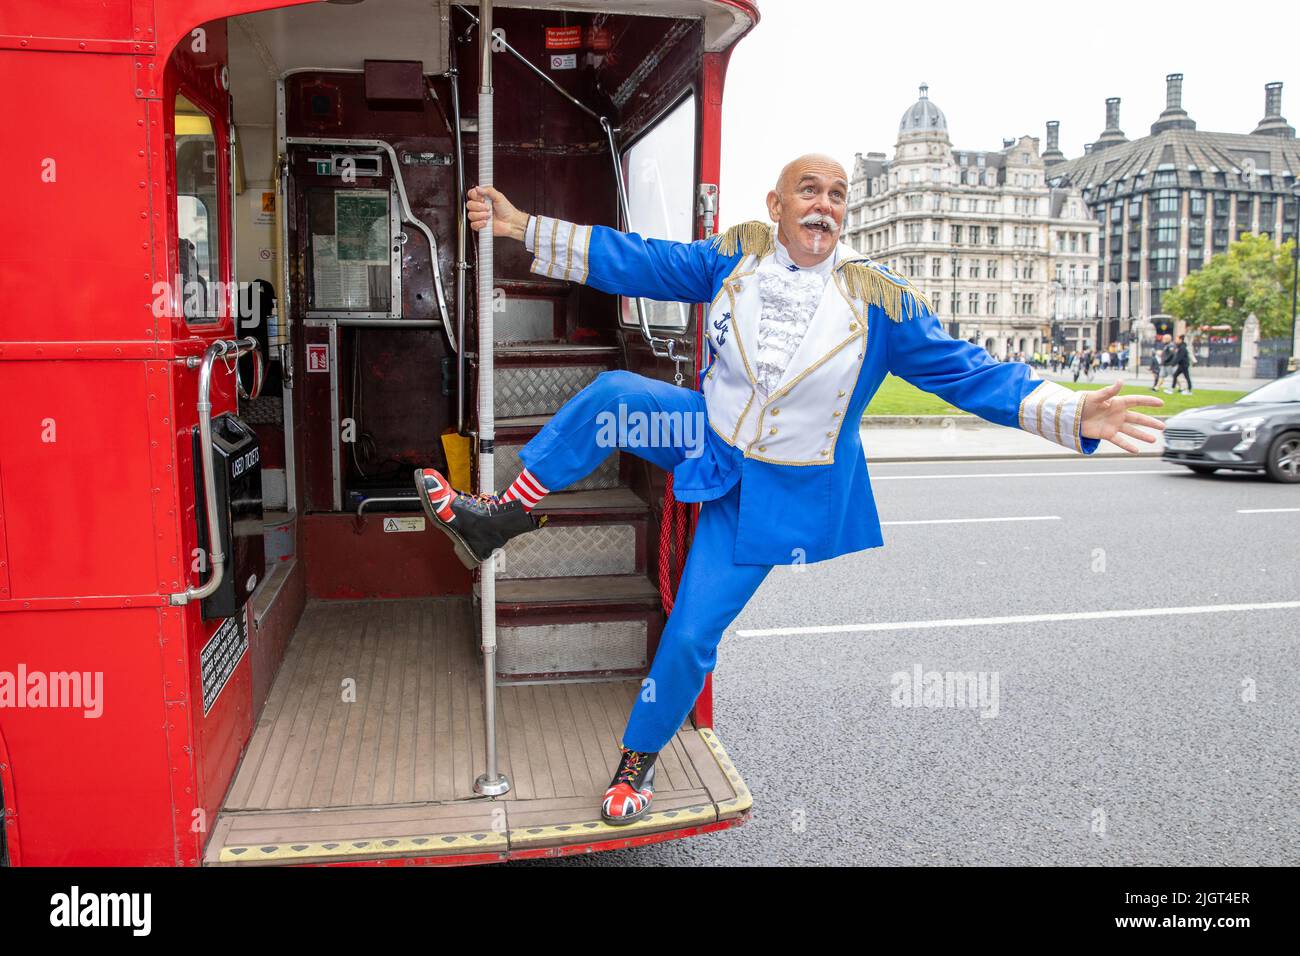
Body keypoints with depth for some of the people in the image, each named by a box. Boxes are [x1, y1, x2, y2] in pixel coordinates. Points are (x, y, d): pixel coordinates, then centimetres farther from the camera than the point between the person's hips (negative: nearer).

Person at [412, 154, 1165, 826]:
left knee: (693, 634, -1)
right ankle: (500, 518, -4)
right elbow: (633, 262, -3)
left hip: (780, 490, -3)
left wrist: (1073, 414, -26)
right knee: (610, 393, -19)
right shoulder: (737, 255, -8)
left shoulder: (877, 297, -16)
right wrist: (522, 227, -6)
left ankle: (641, 759, 25)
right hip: (712, 437, 3)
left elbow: (968, 373, -14)